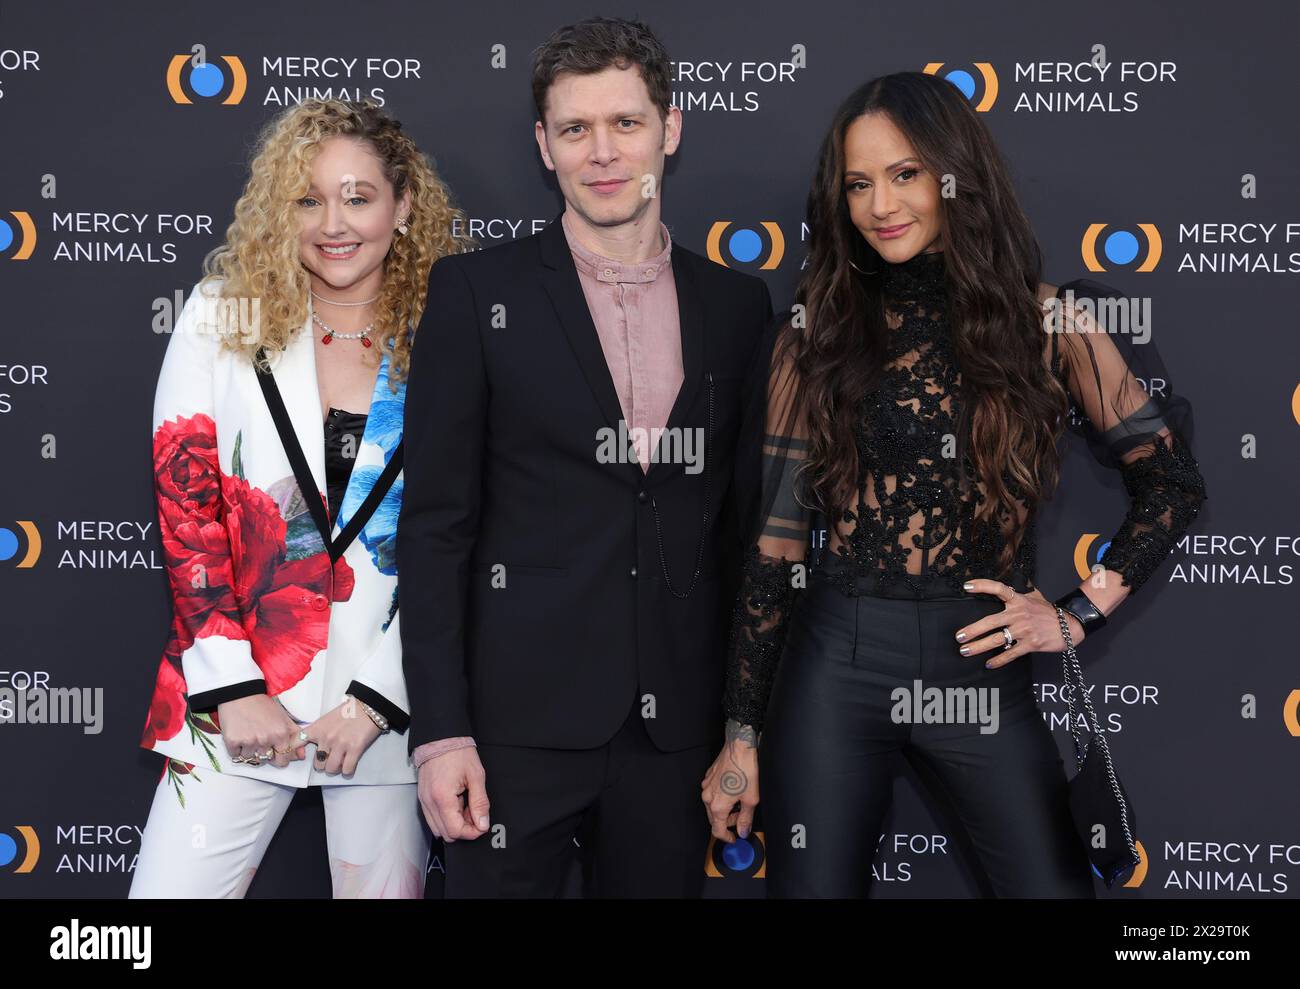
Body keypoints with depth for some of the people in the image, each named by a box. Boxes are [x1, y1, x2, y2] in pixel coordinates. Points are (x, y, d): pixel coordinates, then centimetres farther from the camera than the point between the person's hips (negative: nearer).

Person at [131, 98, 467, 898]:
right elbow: (183, 505, -2)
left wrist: (377, 700, -7)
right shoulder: (222, 319, 1)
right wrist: (233, 687, -7)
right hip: (236, 698, 0)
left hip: (389, 703, 0)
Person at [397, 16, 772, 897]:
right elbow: (436, 523, -4)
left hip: (677, 725, 3)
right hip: (522, 716, -2)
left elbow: (743, 519, 11)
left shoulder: (738, 304, 7)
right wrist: (439, 729, -9)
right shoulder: (479, 290, -2)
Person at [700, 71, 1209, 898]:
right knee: (813, 885, 8)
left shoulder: (1048, 321, 0)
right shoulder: (815, 333, 0)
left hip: (981, 672, 0)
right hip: (834, 666, 0)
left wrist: (1078, 615, -2)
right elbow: (775, 531, -1)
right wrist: (743, 735, -1)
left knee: (1052, 883, 4)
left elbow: (1174, 484, 6)